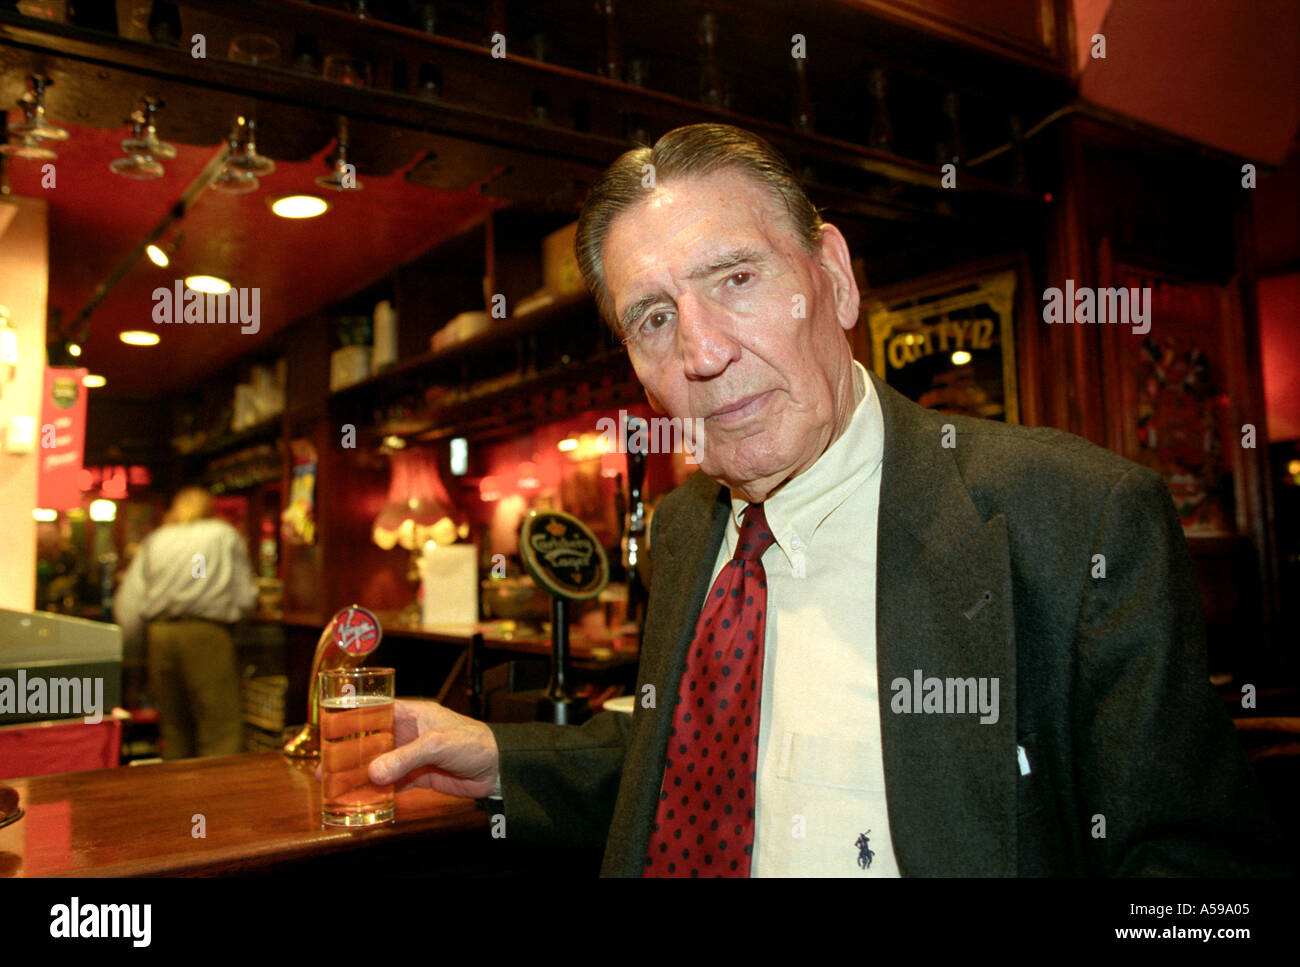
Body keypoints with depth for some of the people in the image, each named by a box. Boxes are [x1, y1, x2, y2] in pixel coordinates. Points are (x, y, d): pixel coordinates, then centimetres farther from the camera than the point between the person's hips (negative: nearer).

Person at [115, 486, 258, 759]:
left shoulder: (154, 541, 17)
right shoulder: (225, 535, 8)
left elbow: (128, 604, 9)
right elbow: (245, 600, 6)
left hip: (159, 634, 4)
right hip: (206, 633, -4)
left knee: (174, 731, 14)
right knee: (220, 733, -5)